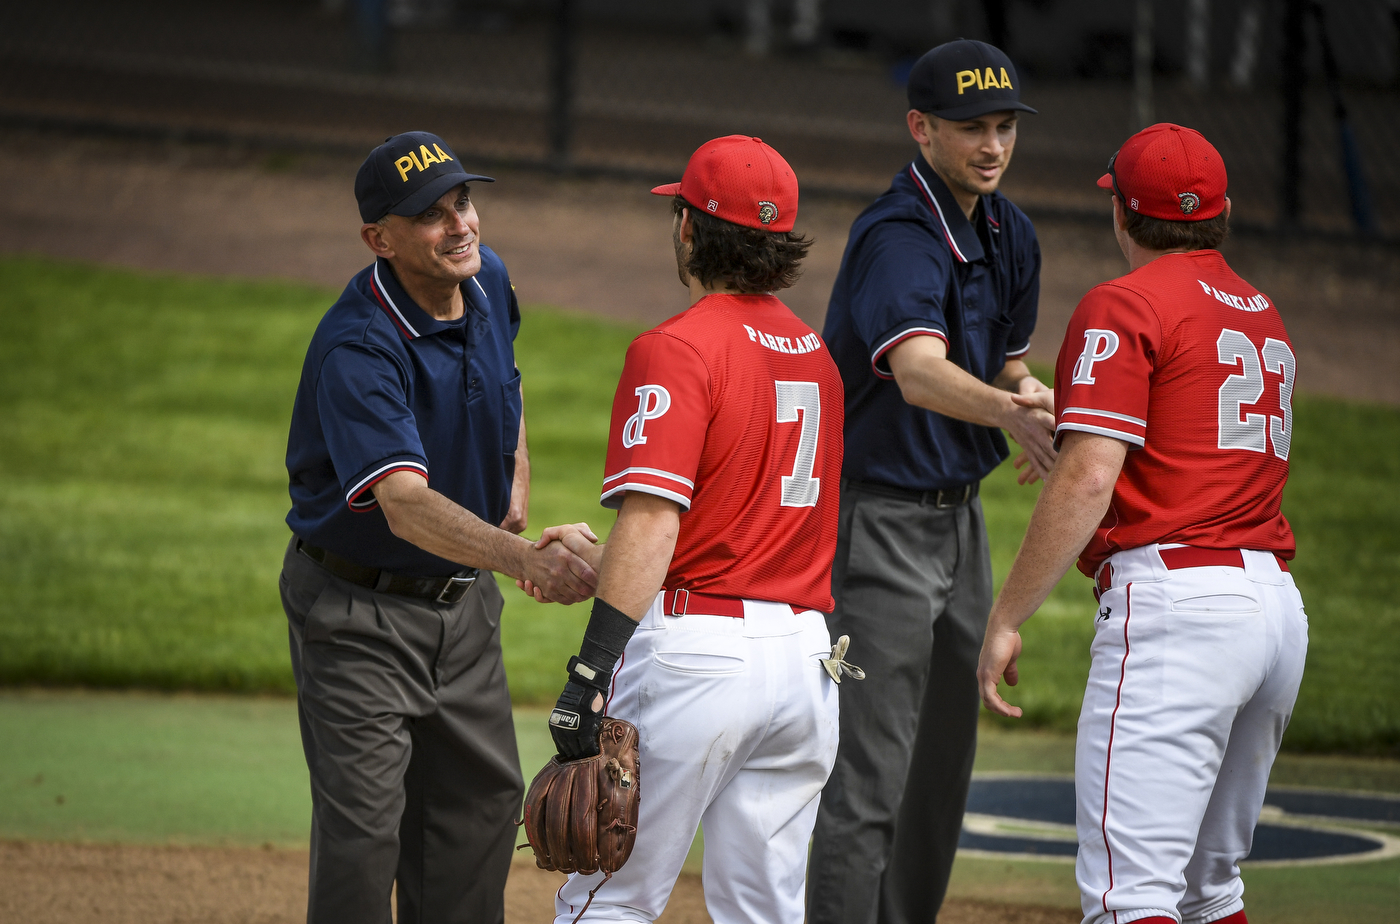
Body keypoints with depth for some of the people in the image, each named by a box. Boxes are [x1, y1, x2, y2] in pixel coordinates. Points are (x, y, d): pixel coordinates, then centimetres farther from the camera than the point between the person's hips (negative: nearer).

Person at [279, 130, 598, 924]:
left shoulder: (488, 280, -6)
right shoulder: (358, 349, -31)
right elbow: (407, 504, -44)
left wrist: (516, 476, 8)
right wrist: (529, 560, -56)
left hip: (464, 593, 8)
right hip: (360, 610, -8)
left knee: (481, 798, 16)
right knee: (364, 825, -10)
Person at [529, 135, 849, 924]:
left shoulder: (678, 349, -10)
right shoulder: (817, 354, 15)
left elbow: (654, 521, -19)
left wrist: (592, 667, -22)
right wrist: (601, 558, 29)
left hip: (695, 652, -7)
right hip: (807, 663, 7)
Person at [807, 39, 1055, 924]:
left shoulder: (1009, 234, 6)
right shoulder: (898, 237, -23)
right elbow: (918, 371, -40)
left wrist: (1032, 393, -6)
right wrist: (1006, 411, -59)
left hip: (959, 515, 9)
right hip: (880, 521, -9)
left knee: (945, 760, 16)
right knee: (872, 775, -12)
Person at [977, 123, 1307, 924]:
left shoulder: (1124, 308, -4)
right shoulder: (1265, 317, 22)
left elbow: (1089, 480, -14)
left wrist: (1006, 619, -11)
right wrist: (1067, 437, 43)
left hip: (1173, 596, -9)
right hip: (1279, 605, 9)